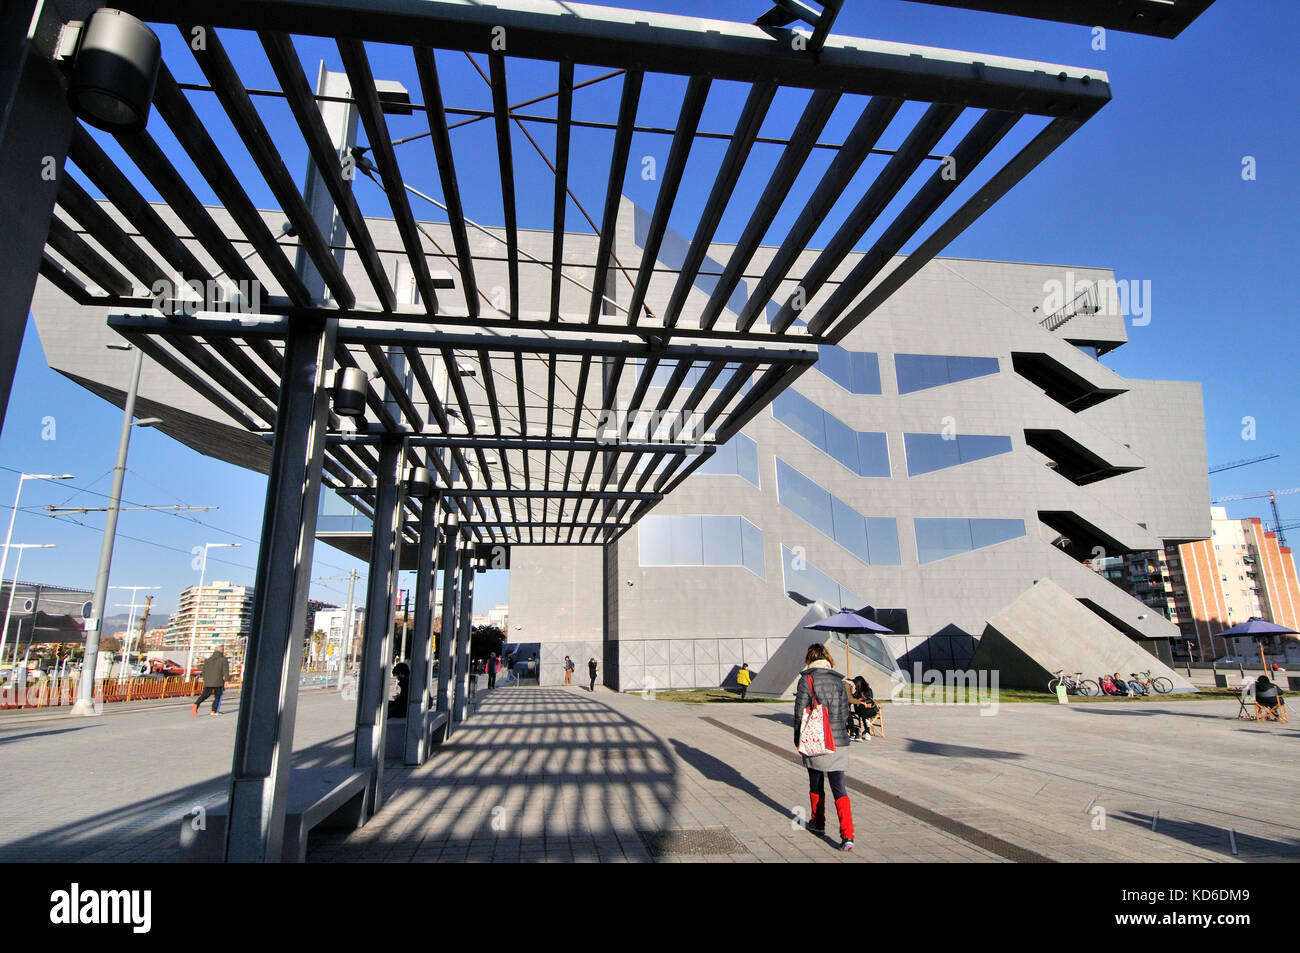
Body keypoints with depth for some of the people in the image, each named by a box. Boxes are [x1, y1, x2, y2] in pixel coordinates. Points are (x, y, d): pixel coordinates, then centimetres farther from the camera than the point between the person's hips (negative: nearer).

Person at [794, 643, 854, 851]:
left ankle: (818, 823, 32)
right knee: (839, 788, 3)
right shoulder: (838, 680, 5)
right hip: (838, 741, 3)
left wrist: (798, 741, 2)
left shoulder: (806, 679, -8)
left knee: (816, 784, 17)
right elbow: (844, 713, 11)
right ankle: (847, 836, -9)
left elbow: (800, 713, -8)